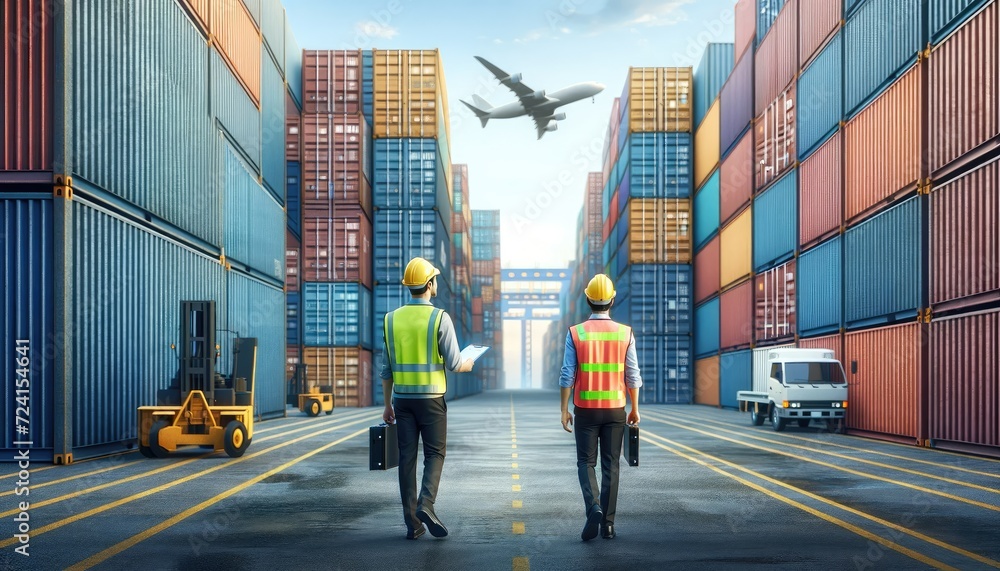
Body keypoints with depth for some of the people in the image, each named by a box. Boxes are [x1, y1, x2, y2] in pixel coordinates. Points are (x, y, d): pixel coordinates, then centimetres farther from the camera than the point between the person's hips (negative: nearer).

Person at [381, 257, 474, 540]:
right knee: (434, 454, 8)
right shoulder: (440, 318, -9)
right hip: (431, 398, -3)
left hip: (402, 399, 3)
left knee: (407, 458, 6)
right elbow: (454, 364, -10)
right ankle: (426, 504, -13)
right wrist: (468, 364, 14)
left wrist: (387, 405, 14)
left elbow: (387, 369, 6)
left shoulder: (392, 319, 3)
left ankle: (412, 522, 7)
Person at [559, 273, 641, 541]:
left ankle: (593, 507, -14)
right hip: (615, 409, 1)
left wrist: (564, 410, 1)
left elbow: (567, 376, -6)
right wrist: (635, 409, 10)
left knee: (586, 462, 9)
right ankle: (608, 523, 9)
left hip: (585, 409, -1)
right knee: (611, 466, 8)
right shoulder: (625, 333, -2)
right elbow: (633, 376, 0)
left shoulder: (576, 333, -5)